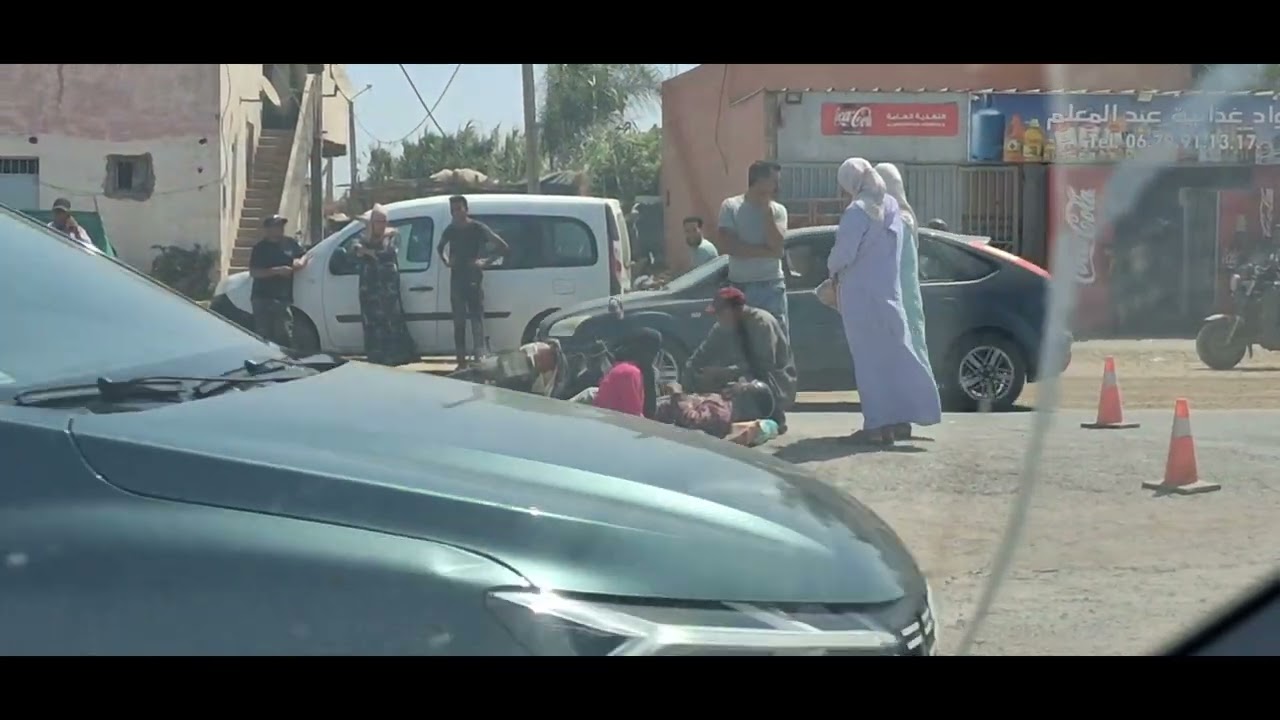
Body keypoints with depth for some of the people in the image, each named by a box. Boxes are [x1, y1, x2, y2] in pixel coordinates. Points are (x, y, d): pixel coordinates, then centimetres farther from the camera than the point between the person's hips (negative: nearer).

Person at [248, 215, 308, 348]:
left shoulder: (290, 243, 8)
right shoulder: (260, 248, -4)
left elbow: (304, 256, 21)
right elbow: (253, 272, -11)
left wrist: (301, 262, -4)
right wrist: (277, 270, -19)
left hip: (284, 299, 3)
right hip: (262, 299, -3)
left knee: (285, 337, 1)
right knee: (264, 336, -2)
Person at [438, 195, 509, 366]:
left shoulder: (478, 228, -7)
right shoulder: (450, 230, 7)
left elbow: (504, 247, -7)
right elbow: (440, 248, 28)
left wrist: (485, 262, -12)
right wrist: (446, 261, 10)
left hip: (474, 279, -5)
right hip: (456, 279, 5)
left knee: (476, 319, -12)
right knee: (459, 321, 8)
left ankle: (479, 358, -19)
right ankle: (461, 361, 13)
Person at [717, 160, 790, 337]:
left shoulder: (778, 210, 4)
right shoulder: (730, 207, -1)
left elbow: (777, 247, -10)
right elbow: (729, 246, -13)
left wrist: (767, 211, -10)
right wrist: (767, 251, -12)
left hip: (772, 286, 1)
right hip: (740, 287, -1)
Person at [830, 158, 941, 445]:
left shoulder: (857, 211, -16)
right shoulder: (892, 207, 9)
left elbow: (843, 252, -19)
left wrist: (833, 270, 0)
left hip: (862, 295, -7)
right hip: (888, 292, 7)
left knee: (869, 359, -4)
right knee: (893, 355, 12)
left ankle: (878, 424, -3)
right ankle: (899, 420, 17)